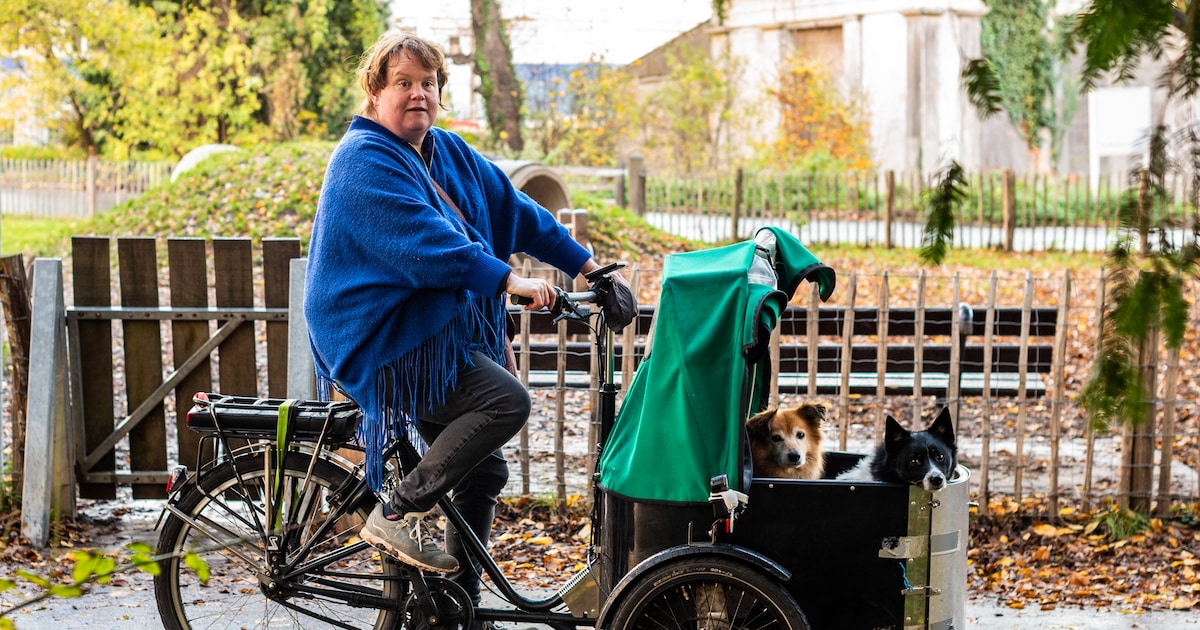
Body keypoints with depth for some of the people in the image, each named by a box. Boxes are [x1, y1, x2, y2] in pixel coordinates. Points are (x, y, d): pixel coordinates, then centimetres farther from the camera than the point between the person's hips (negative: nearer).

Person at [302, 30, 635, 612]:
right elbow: (426, 243, -25)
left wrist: (589, 267, 10)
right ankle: (396, 514, -16)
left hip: (437, 336, 9)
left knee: (484, 473, 10)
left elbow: (514, 210, 15)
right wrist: (509, 280, -29)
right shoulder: (364, 160, -14)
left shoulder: (448, 152, 13)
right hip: (380, 341, -9)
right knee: (507, 400, -26)